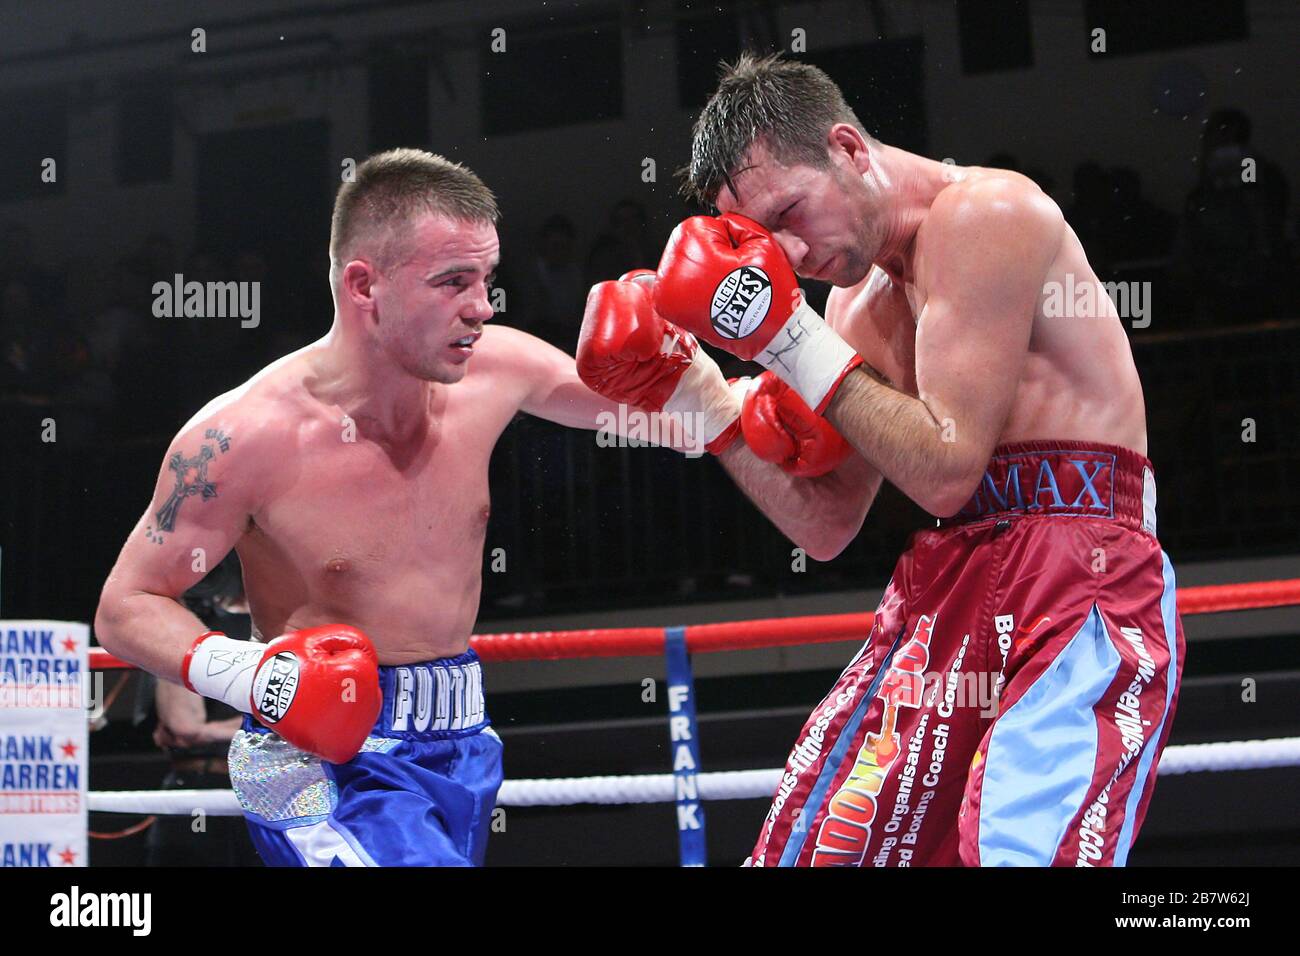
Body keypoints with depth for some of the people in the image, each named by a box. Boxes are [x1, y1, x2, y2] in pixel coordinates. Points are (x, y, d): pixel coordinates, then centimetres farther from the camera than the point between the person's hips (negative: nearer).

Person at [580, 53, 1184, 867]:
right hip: (946, 585, 8)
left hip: (1076, 584, -8)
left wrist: (794, 344, -9)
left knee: (1017, 848, -25)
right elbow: (827, 524, 17)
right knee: (810, 846, 3)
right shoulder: (860, 299, 18)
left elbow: (946, 470, -14)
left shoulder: (986, 212, -8)